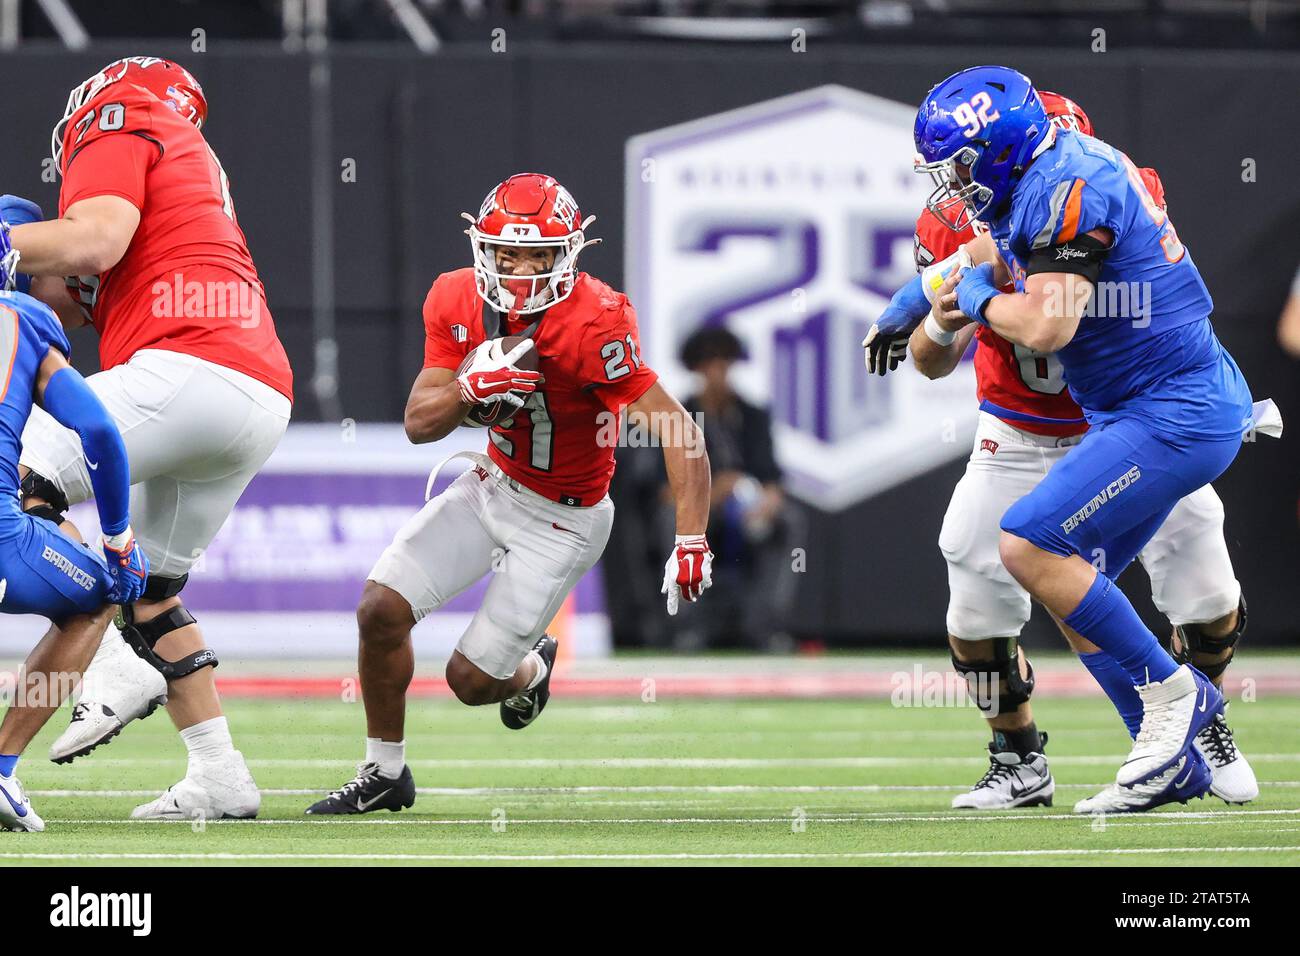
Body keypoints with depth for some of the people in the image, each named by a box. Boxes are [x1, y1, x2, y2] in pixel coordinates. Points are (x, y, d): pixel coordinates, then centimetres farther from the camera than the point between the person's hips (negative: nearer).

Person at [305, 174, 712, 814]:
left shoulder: (590, 327, -31)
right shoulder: (458, 302, -12)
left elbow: (679, 433, -30)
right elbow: (418, 423, -9)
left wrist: (691, 543, -37)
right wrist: (471, 390, -31)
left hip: (561, 519, -5)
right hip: (492, 486, 5)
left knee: (471, 679, -2)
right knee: (381, 610, -6)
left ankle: (531, 670, 37)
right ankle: (384, 774, 15)